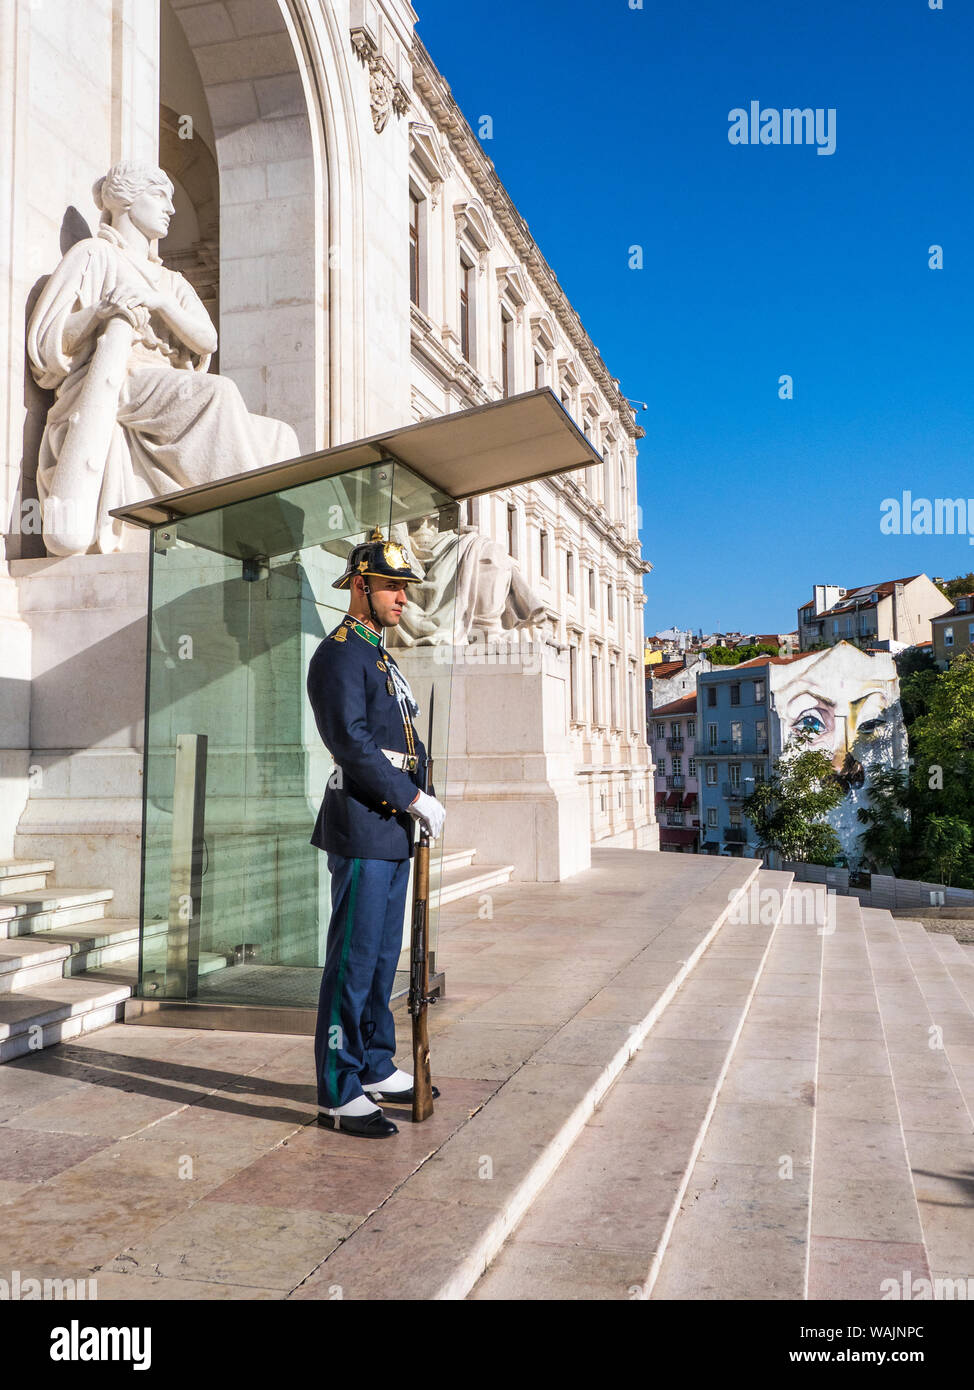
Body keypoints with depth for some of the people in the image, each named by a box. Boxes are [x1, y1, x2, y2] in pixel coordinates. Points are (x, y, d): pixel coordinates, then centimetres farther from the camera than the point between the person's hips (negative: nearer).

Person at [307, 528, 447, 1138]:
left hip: (393, 832, 10)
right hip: (363, 830, -9)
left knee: (383, 957, 16)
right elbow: (353, 745, -19)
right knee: (353, 963, -3)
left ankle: (377, 1069, 28)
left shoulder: (381, 658, 19)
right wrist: (415, 800, -16)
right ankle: (340, 1096, 6)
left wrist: (419, 800, 6)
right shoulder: (339, 656, -11)